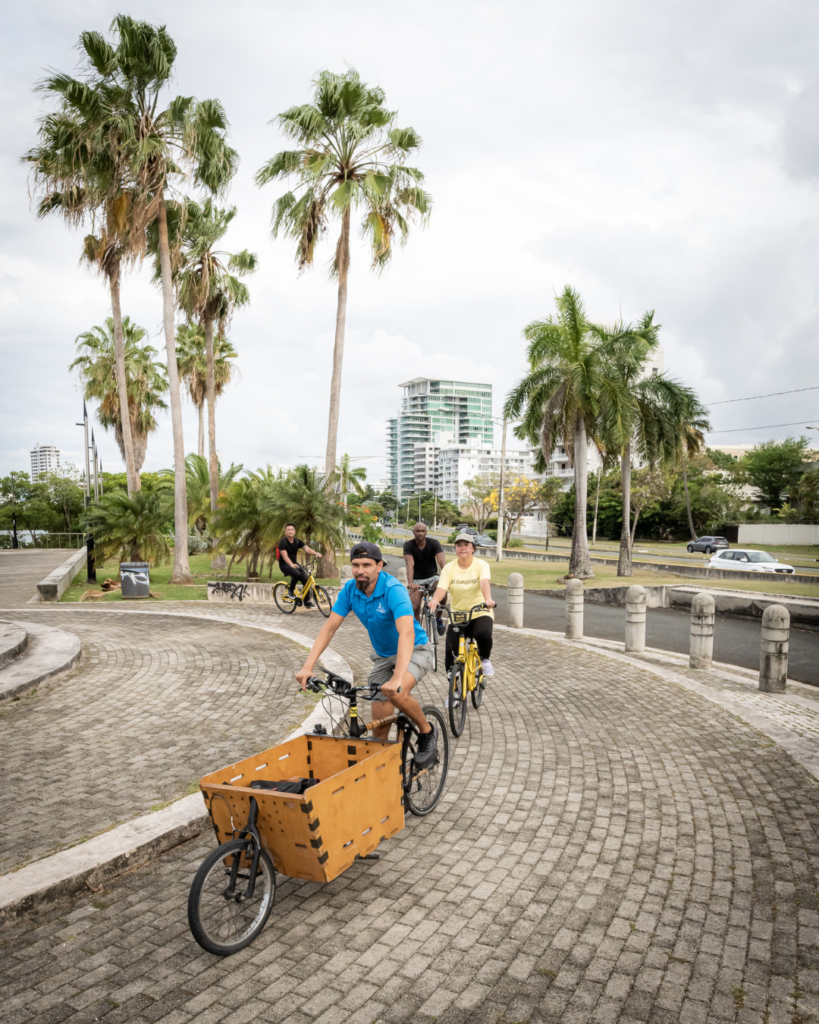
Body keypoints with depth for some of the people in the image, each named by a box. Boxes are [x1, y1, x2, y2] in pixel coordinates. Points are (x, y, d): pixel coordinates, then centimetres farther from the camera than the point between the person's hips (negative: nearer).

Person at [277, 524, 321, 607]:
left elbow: (307, 549, -12)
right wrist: (291, 564, -43)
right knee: (297, 574, -34)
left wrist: (316, 553, -32)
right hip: (284, 565, -6)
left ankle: (307, 601, -1)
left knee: (306, 578, -12)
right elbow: (285, 556, -25)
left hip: (294, 563, 6)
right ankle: (291, 589, -6)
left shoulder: (297, 541, 3)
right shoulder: (283, 542, -13)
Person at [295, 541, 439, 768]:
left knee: (396, 694, -33)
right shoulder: (350, 589, -13)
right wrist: (308, 666, -23)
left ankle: (427, 732, -6)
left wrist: (397, 678, -55)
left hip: (413, 651, -5)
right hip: (382, 655, 5)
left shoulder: (393, 590, -30)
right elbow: (329, 628, -12)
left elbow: (406, 633, -42)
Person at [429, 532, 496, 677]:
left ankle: (485, 659, -1)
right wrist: (435, 600, -39)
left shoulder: (481, 564, -5)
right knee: (451, 652, -13)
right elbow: (441, 588, -16)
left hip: (480, 613, -1)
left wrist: (488, 599, -46)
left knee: (483, 633, -33)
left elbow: (484, 582, -25)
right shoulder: (449, 568, -1)